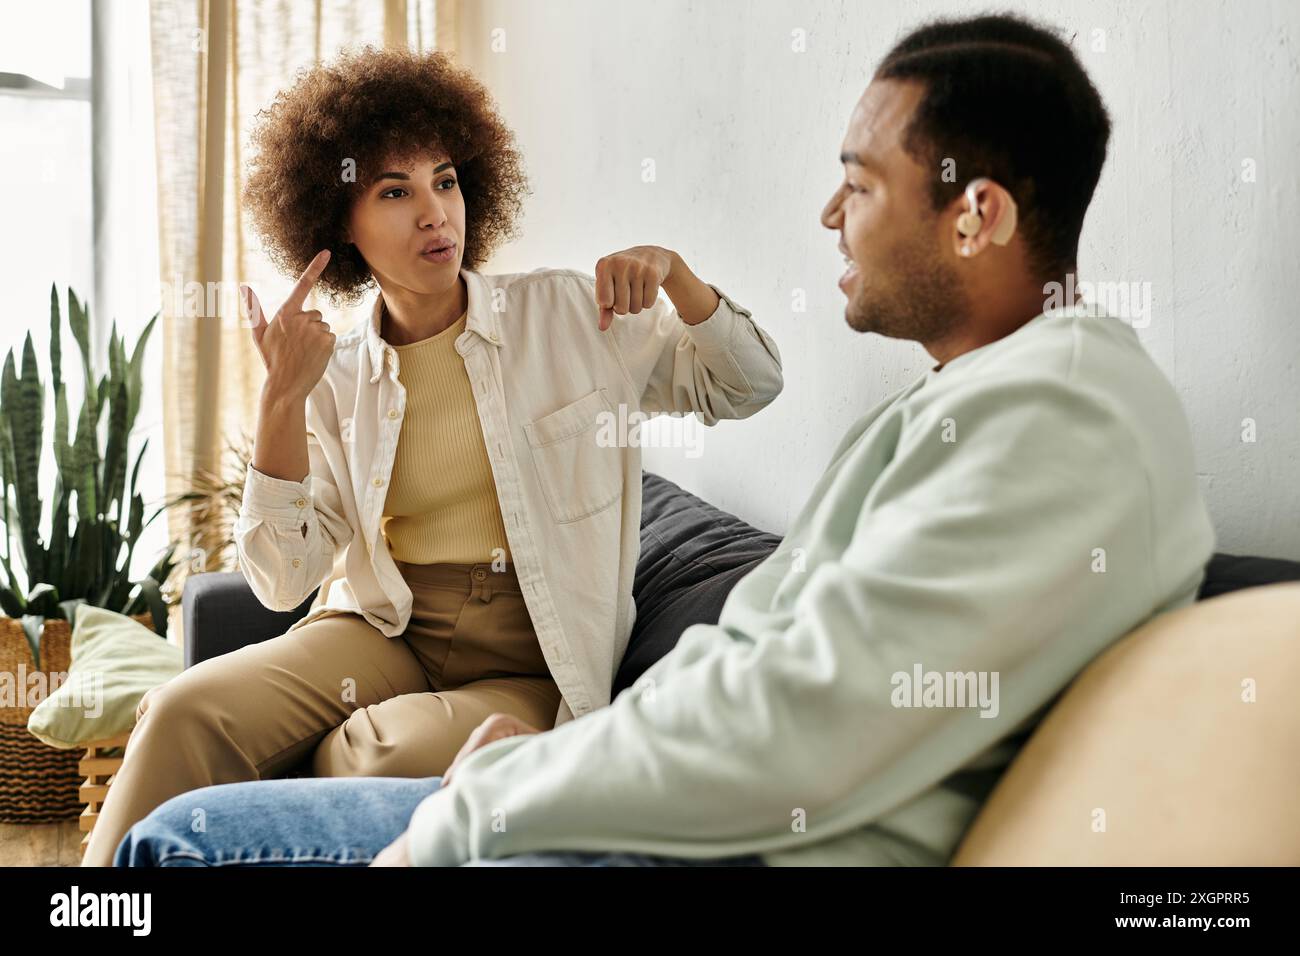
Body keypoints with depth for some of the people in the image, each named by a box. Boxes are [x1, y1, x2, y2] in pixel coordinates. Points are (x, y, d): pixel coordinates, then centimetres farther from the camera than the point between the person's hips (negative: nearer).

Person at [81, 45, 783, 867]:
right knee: (185, 713, -24)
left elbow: (749, 386, 4)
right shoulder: (338, 378, 5)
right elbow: (283, 581, -2)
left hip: (528, 672, -2)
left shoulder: (567, 314, 2)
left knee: (404, 749, -34)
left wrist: (672, 272, -15)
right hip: (384, 633, 2)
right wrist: (283, 399, -13)